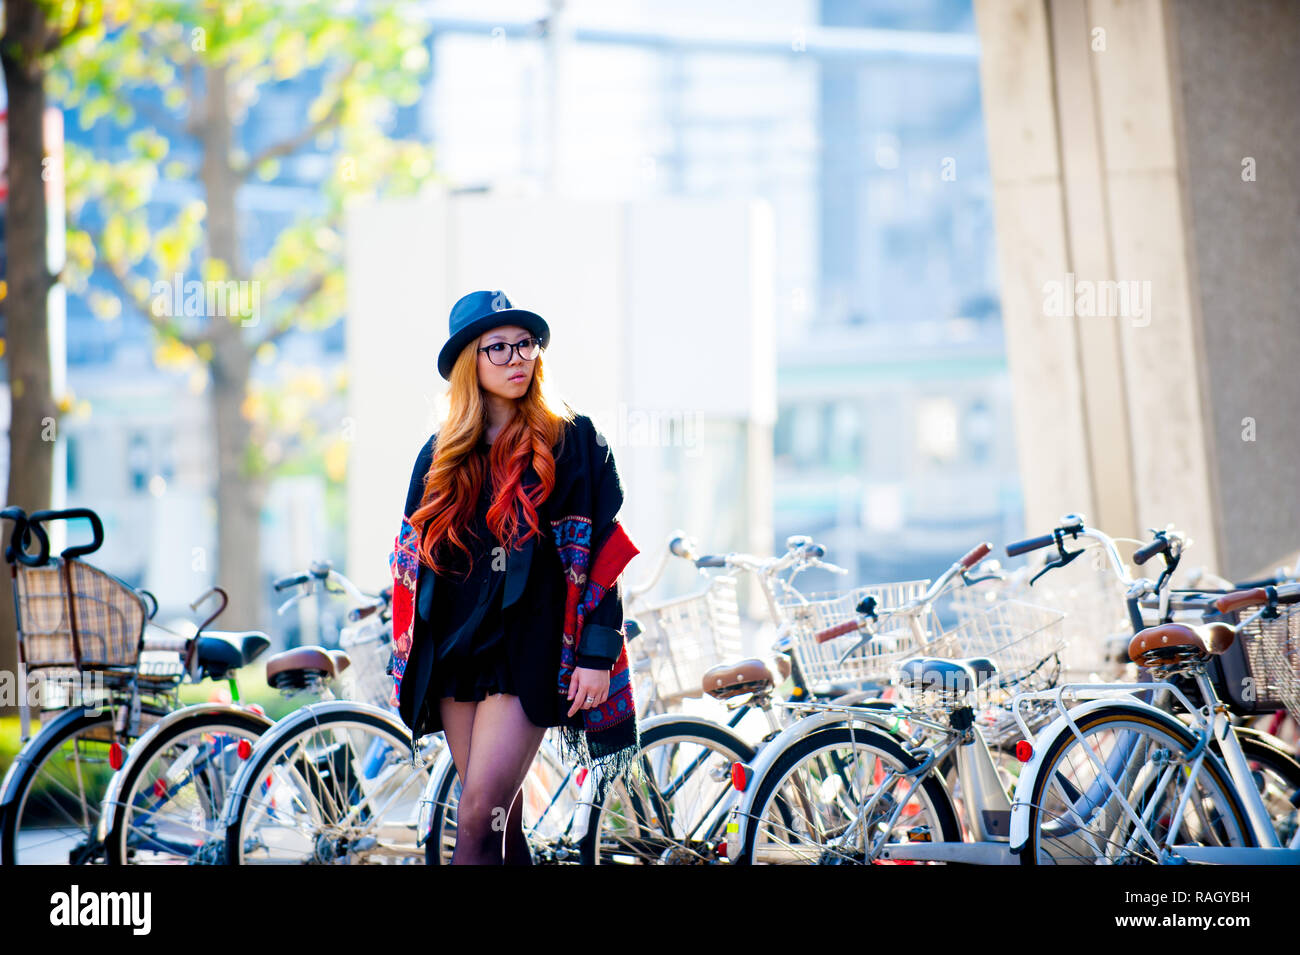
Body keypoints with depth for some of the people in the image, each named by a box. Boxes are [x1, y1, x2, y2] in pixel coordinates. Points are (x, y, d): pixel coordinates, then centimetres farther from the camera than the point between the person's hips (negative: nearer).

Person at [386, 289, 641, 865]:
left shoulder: (573, 442, 2)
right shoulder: (440, 455, 13)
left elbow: (602, 553, -2)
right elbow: (412, 559, 17)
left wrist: (597, 655, -9)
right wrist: (406, 661, 14)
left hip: (527, 649, -5)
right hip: (452, 651, 5)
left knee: (479, 820, -15)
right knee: (503, 822, 7)